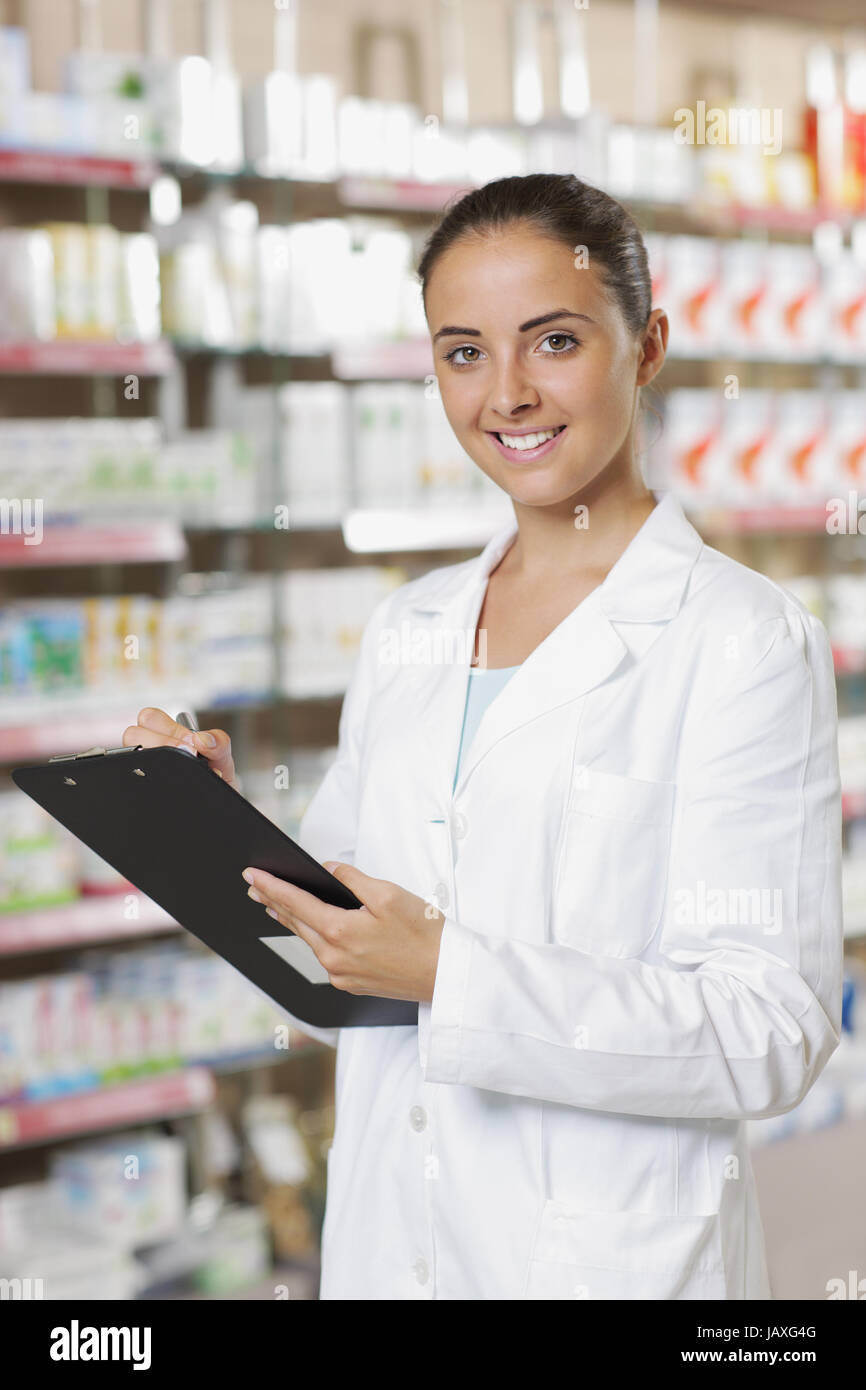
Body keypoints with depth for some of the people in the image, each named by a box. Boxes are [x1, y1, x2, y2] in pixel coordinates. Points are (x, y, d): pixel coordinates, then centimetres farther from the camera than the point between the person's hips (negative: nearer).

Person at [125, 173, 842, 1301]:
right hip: (389, 1239, 5)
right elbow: (342, 993, 11)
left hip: (614, 1256, -5)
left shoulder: (743, 639, -12)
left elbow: (775, 1035, -18)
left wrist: (451, 972, -24)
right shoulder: (405, 635, 6)